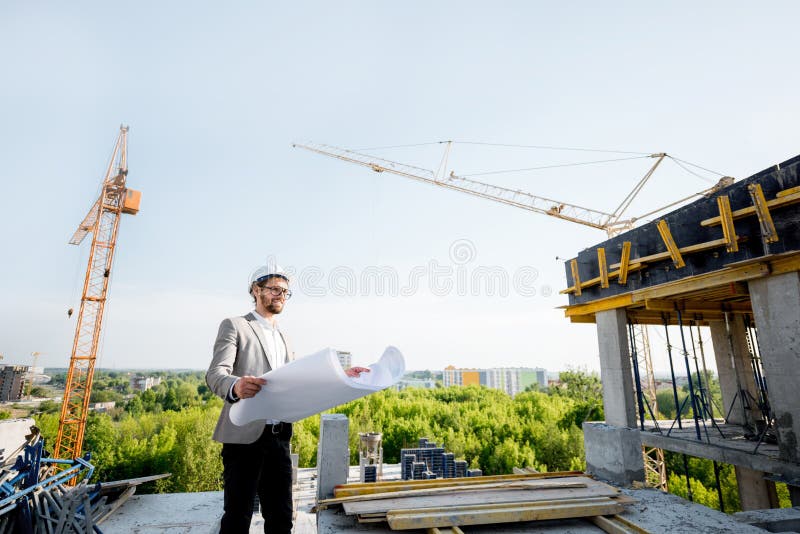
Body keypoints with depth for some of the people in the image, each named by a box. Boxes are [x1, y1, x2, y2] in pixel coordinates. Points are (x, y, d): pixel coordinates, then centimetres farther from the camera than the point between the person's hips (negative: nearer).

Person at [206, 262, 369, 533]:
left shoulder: (283, 337, 19)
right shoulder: (235, 325, -2)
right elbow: (215, 374, -15)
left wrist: (341, 376, 4)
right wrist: (236, 386, -38)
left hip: (279, 437, 6)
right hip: (245, 436, -6)